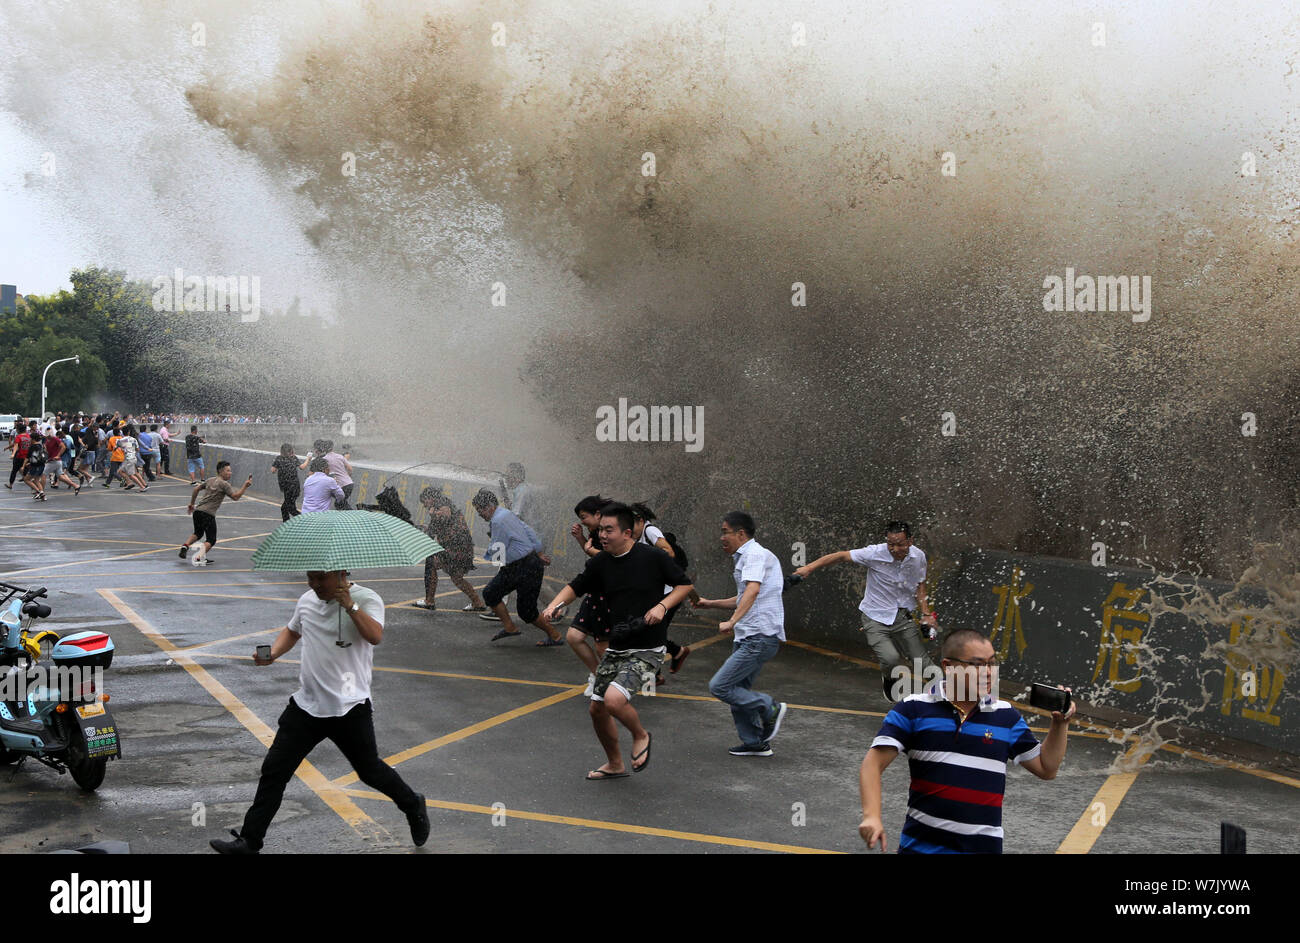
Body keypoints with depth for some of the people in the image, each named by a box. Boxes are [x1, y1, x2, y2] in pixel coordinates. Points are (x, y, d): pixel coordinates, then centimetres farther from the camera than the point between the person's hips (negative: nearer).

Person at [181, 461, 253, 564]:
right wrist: (245, 486, -13)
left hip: (197, 511, 7)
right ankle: (199, 557, -18)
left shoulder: (210, 480, 17)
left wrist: (192, 504, 32)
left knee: (197, 534, 28)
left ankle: (185, 545, 6)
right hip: (208, 514, -7)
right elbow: (235, 497, -13)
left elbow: (196, 489, 24)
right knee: (211, 540, 2)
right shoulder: (224, 484, -6)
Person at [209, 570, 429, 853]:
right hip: (307, 704, 5)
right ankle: (249, 841, 11)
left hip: (350, 709, -5)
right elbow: (292, 631, 25)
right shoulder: (307, 600, 6)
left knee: (370, 771, 8)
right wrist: (272, 653, 7)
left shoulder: (366, 599, -12)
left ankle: (413, 805, 35)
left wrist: (349, 605, -33)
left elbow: (375, 636, -30)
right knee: (274, 769, 1)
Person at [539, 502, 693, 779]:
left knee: (614, 699, -25)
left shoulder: (653, 557, -11)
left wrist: (662, 606, -16)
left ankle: (641, 736, 8)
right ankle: (615, 764, 35)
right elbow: (575, 587, 12)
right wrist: (554, 604, -7)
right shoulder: (600, 562, 2)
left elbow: (684, 585, 0)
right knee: (597, 709, 10)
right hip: (616, 649, 6)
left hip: (647, 650, -6)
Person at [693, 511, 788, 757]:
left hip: (760, 638, -10)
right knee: (739, 690, 13)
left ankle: (770, 709, -1)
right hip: (749, 637, 10)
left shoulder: (755, 554, -12)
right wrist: (711, 604, 27)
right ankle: (755, 743, 22)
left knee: (719, 686, -12)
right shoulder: (744, 557, 20)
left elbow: (753, 590, -29)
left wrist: (732, 621, -37)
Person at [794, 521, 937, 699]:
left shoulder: (918, 556, -5)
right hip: (876, 618, -4)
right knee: (891, 660, -24)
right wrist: (810, 567, -20)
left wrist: (926, 613, 4)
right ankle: (888, 678, 14)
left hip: (903, 617, 4)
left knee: (921, 664, -1)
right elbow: (841, 556, -15)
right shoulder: (875, 554, -20)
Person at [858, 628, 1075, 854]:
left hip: (983, 846, 2)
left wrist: (1060, 724, -3)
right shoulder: (913, 708, -5)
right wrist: (872, 816, -22)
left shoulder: (1007, 716, 4)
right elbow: (874, 763, -9)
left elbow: (1046, 768, 10)